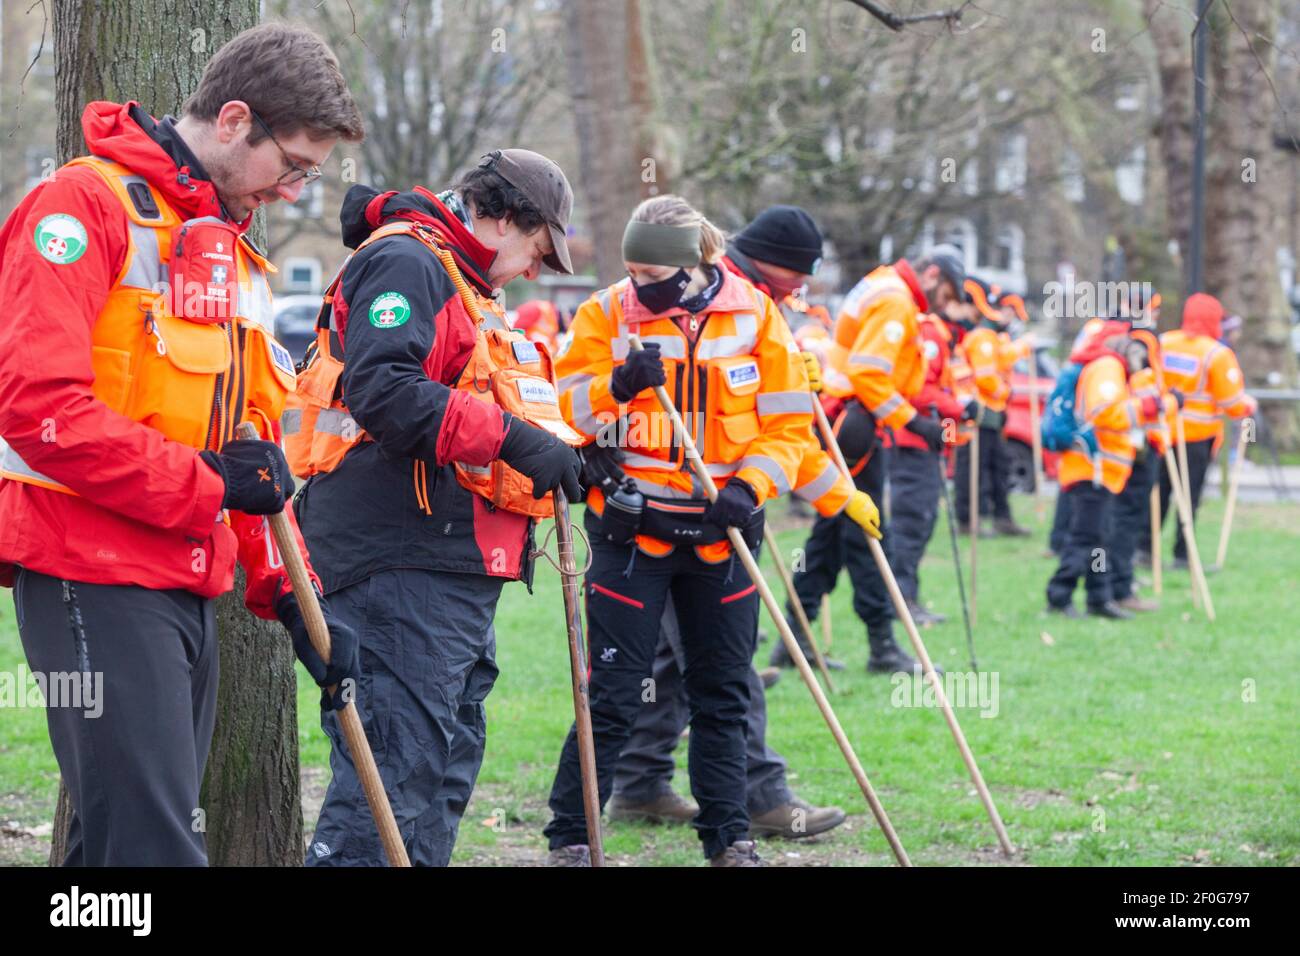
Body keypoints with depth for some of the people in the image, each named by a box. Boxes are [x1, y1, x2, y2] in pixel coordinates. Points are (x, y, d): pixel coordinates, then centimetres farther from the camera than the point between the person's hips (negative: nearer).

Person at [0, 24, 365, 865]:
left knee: (120, 840, 10)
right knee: (153, 842, -14)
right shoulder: (88, 205, -8)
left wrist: (287, 594, 14)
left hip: (188, 588, 9)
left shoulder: (233, 249, 20)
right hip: (95, 579, -9)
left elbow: (251, 445, 24)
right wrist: (205, 485, -15)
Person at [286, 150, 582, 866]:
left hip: (456, 568, 11)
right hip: (401, 562, -11)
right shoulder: (405, 262, -8)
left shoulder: (461, 282, 26)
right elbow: (383, 392, -23)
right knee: (399, 763, -16)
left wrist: (563, 454, 19)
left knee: (449, 759, 15)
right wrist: (513, 438, -23)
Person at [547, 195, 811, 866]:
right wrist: (615, 387, -21)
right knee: (613, 693, -3)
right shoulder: (607, 313, -2)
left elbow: (788, 423, 2)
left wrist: (750, 487, -13)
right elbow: (563, 412, -2)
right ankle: (570, 835, 6)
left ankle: (726, 835, 22)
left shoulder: (753, 314, 0)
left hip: (721, 531, 2)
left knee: (723, 692, 11)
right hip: (631, 527, -2)